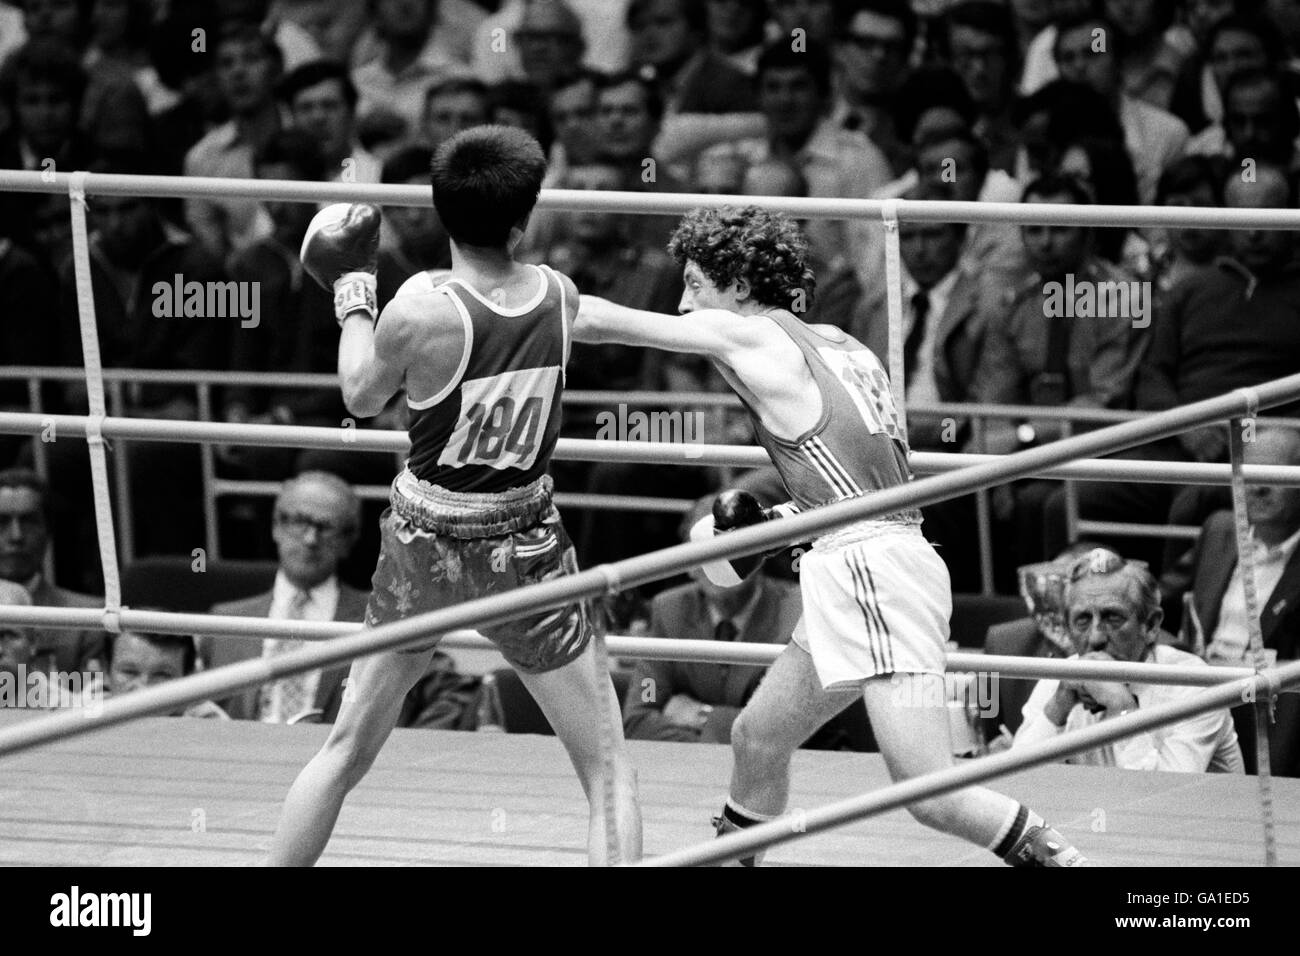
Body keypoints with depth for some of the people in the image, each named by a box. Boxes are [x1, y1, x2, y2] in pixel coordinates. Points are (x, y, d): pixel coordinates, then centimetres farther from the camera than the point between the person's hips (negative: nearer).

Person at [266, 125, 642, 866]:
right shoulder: (561, 297, -12)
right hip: (526, 547, 0)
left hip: (427, 546, 0)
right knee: (610, 774, 7)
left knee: (346, 752, 19)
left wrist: (354, 288, 11)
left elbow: (362, 395, -1)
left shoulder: (420, 308, -20)